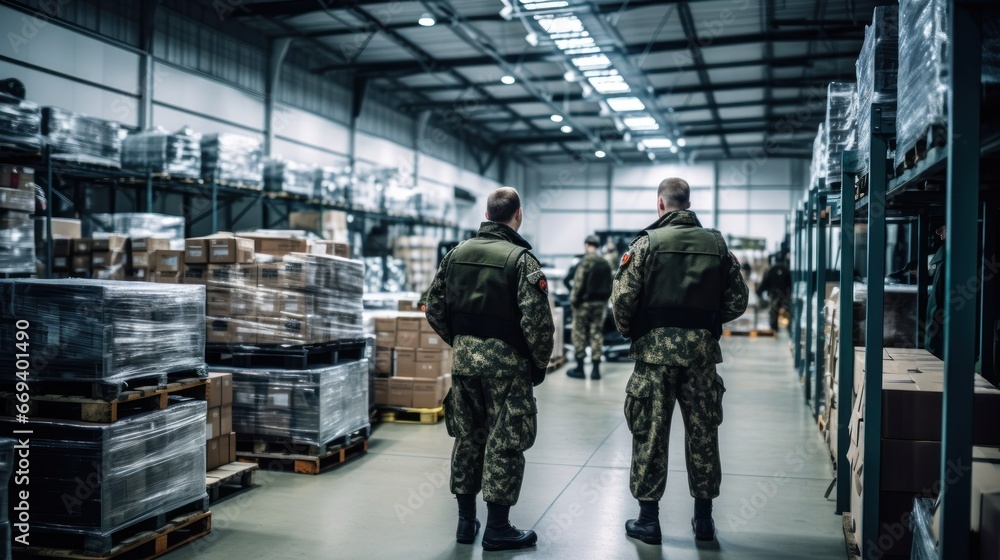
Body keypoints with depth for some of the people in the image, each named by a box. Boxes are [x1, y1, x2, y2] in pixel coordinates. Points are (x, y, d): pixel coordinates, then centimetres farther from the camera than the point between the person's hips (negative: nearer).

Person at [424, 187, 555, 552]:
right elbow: (536, 321, -17)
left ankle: (465, 522, 25)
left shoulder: (456, 254, 5)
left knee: (467, 439, 15)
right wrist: (540, 363, -4)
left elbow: (435, 310, 9)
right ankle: (497, 530, 12)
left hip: (465, 358, 6)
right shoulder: (520, 259, -12)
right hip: (506, 361, -6)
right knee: (504, 444, 4)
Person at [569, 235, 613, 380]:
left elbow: (579, 283, -16)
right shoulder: (605, 264, 7)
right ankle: (596, 369, 7)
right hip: (600, 303, 6)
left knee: (579, 334, 3)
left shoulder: (585, 262, -13)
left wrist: (574, 300, -9)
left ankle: (580, 369, 5)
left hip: (585, 302, -6)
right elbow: (608, 285, 8)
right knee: (597, 334, 8)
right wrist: (605, 301, 13)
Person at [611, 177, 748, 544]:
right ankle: (703, 518, 22)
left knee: (650, 433, 5)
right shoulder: (717, 244, 6)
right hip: (702, 349, 3)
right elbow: (737, 301, 5)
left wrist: (629, 332, 7)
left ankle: (648, 519, 12)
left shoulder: (647, 243, -5)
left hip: (655, 346, -3)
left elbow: (623, 298, -11)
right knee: (703, 433, 12)